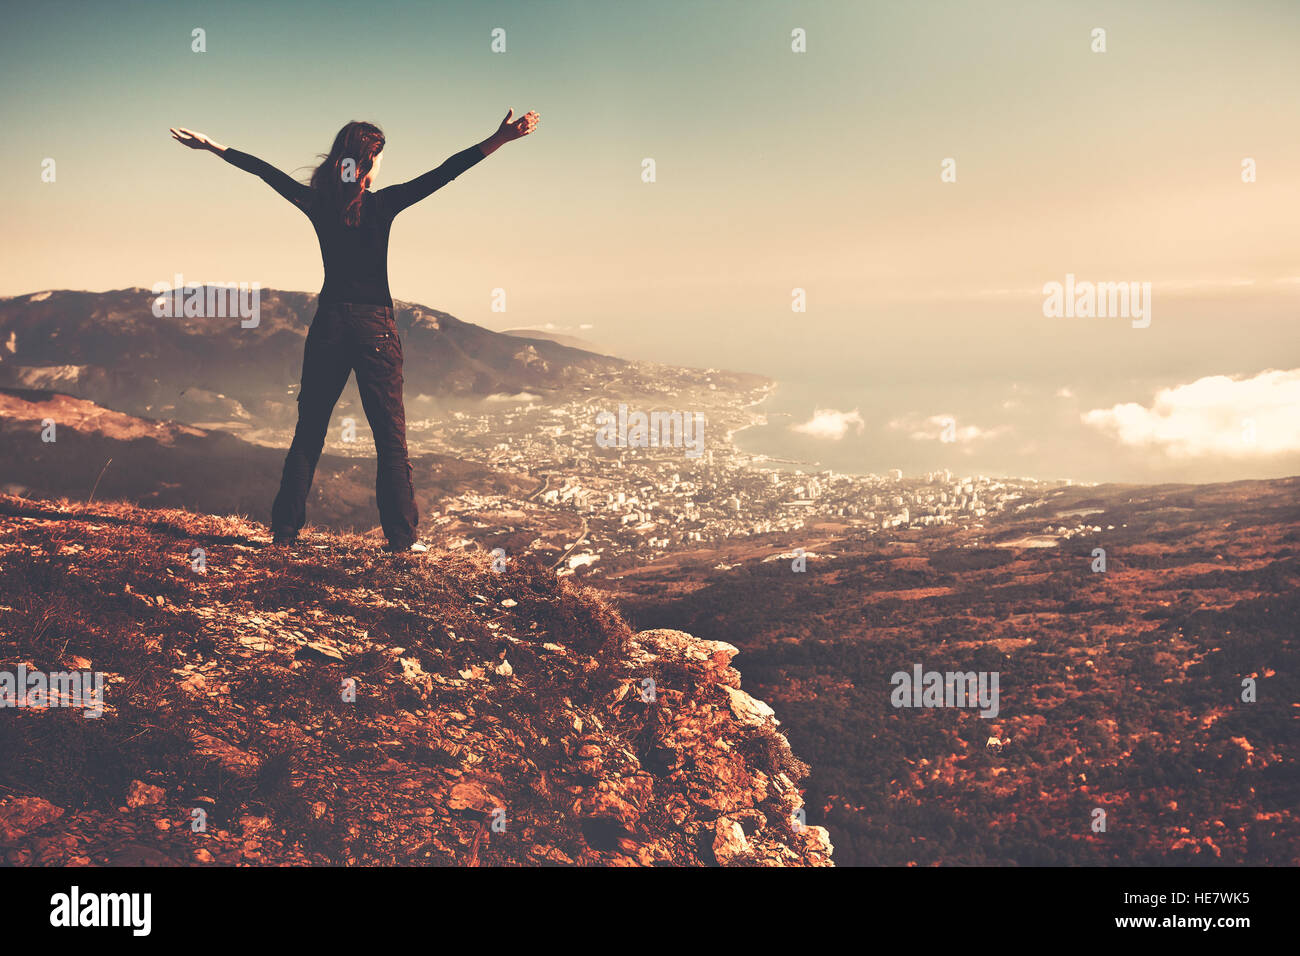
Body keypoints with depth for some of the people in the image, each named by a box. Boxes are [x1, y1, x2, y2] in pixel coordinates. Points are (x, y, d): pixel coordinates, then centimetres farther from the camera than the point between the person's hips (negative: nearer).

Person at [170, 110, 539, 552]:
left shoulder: (316, 202, 0)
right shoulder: (382, 204, -9)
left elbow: (265, 171, 13)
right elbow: (444, 173, -13)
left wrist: (213, 147, 26)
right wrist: (500, 139, -15)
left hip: (328, 324, 4)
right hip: (373, 327, -3)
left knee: (308, 432, 12)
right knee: (390, 436, 2)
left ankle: (285, 529, 15)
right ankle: (402, 537, 2)